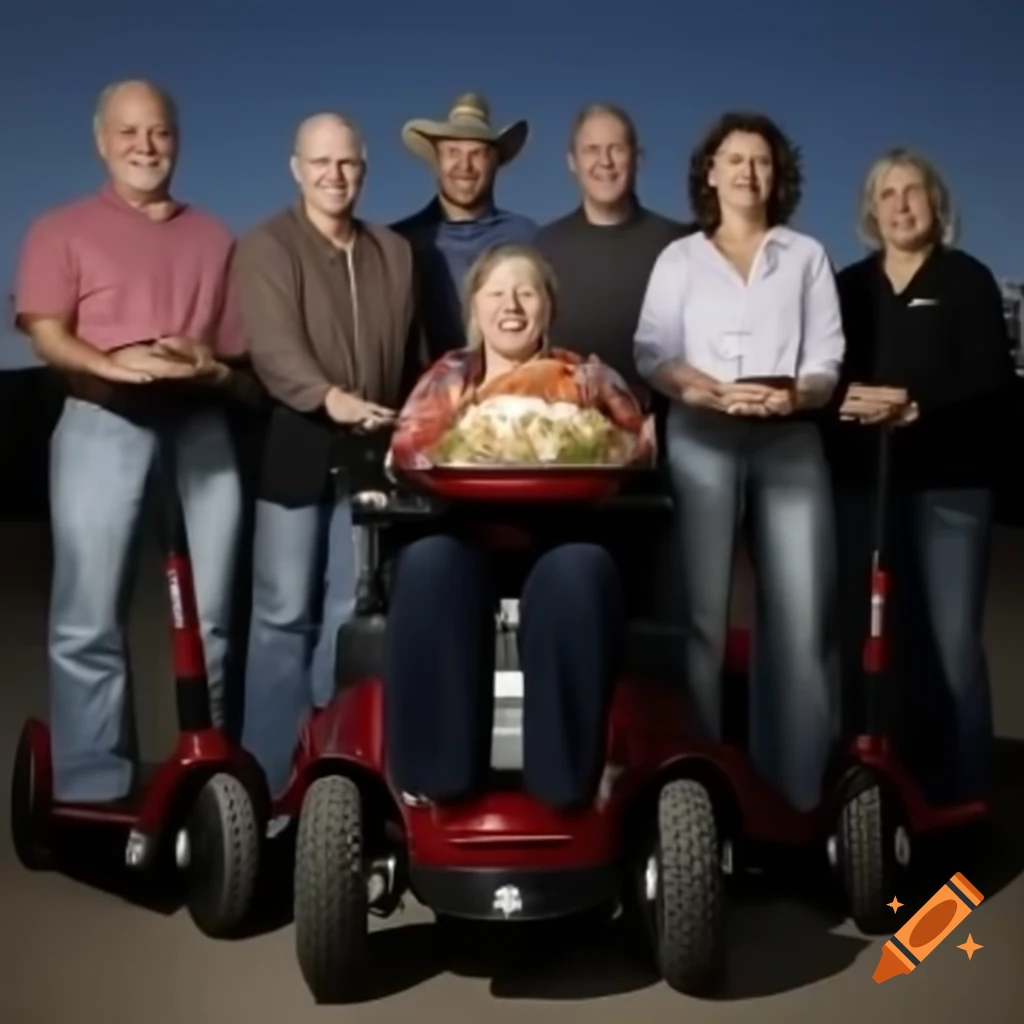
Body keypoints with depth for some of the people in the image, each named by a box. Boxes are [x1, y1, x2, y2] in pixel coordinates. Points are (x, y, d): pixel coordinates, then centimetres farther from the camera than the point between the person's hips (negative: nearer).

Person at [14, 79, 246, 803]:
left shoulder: (215, 238, 22)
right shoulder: (63, 229, 13)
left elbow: (240, 347, 18)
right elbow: (47, 333, 0)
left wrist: (212, 365, -6)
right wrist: (115, 365, -19)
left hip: (202, 425, 3)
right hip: (104, 423, -2)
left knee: (210, 617, 3)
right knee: (88, 619, -6)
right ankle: (92, 787, 0)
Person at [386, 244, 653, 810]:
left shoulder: (585, 376, 18)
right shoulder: (447, 377, 20)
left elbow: (636, 445, 5)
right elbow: (405, 449, 4)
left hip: (557, 537, 0)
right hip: (465, 535, 1)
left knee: (578, 574, -34)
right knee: (427, 566, -32)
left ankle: (568, 772, -26)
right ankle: (436, 772, -26)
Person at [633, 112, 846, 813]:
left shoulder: (807, 256, 16)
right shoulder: (680, 258, 14)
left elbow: (828, 361, 8)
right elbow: (653, 356, 3)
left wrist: (794, 396, -14)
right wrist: (717, 392, -14)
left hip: (791, 440, 1)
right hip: (703, 439, 0)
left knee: (803, 616, -6)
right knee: (705, 612, 0)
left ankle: (800, 787, 1)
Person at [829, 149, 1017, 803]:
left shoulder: (968, 281, 6)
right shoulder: (849, 285, 16)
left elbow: (991, 382, -4)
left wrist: (914, 408, -18)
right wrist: (845, 399, -13)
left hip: (949, 484, -3)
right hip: (862, 484, 3)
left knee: (951, 643, -6)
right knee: (865, 638, 5)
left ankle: (960, 794, 2)